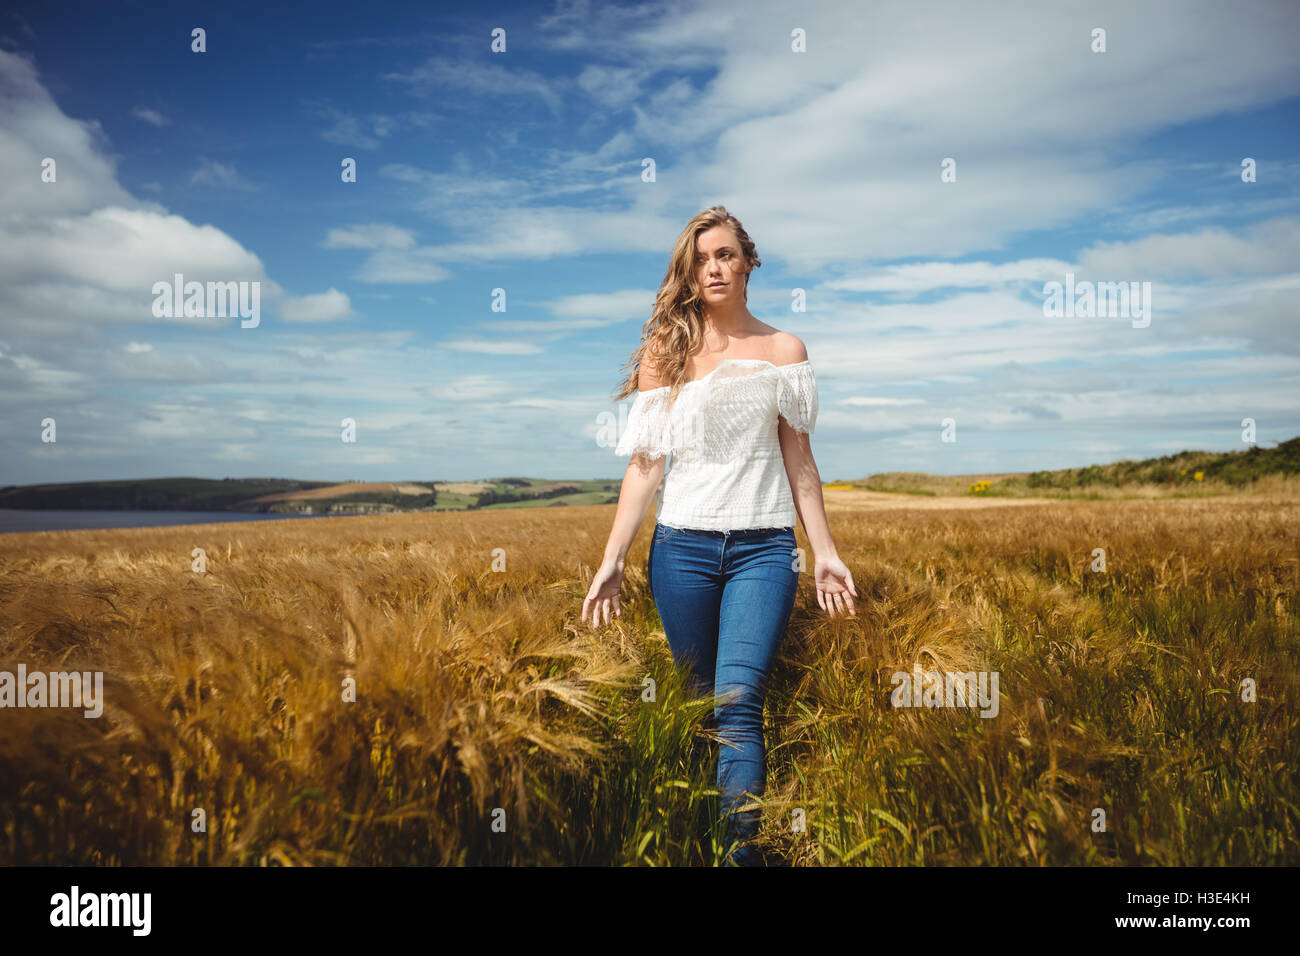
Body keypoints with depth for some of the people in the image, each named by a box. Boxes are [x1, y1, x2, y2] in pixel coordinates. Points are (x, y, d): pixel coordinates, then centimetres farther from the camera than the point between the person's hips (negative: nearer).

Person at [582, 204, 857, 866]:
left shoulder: (783, 350, 8)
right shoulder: (666, 349, 7)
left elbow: (798, 458, 11)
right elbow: (645, 463, 3)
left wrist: (826, 552, 6)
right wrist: (612, 559, -3)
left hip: (764, 546, -1)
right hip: (683, 545, 1)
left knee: (738, 698, -16)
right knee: (699, 704, 7)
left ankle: (742, 849, -15)